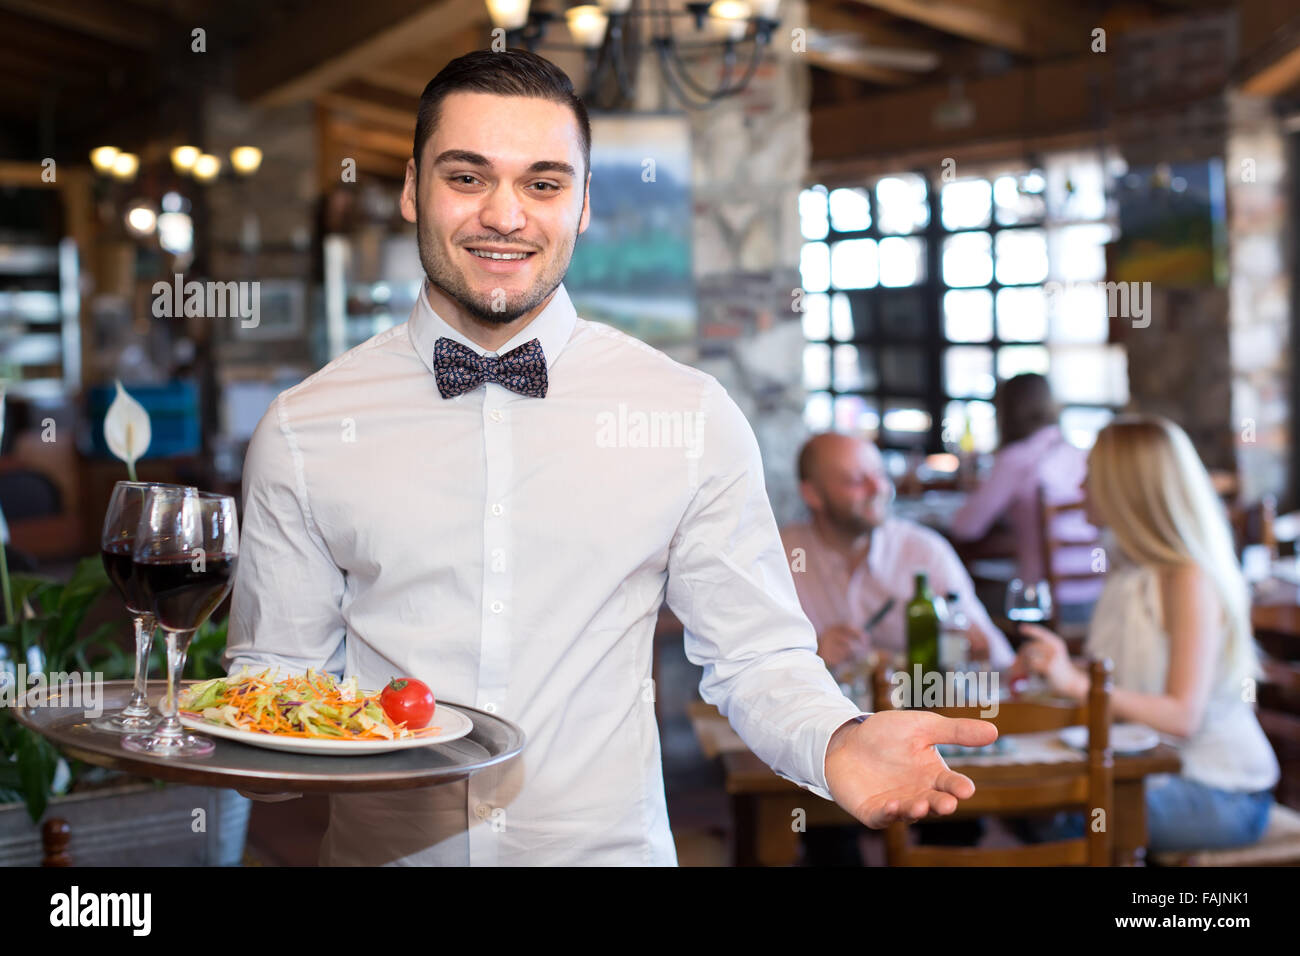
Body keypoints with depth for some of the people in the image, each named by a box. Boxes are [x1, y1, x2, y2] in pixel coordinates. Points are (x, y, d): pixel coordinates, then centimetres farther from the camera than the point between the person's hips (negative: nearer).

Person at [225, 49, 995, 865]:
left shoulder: (694, 419, -1)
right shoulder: (302, 430, 0)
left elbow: (758, 659, 1)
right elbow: (276, 670, 6)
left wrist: (839, 745, -17)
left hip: (612, 846, 1)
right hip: (382, 850, 0)